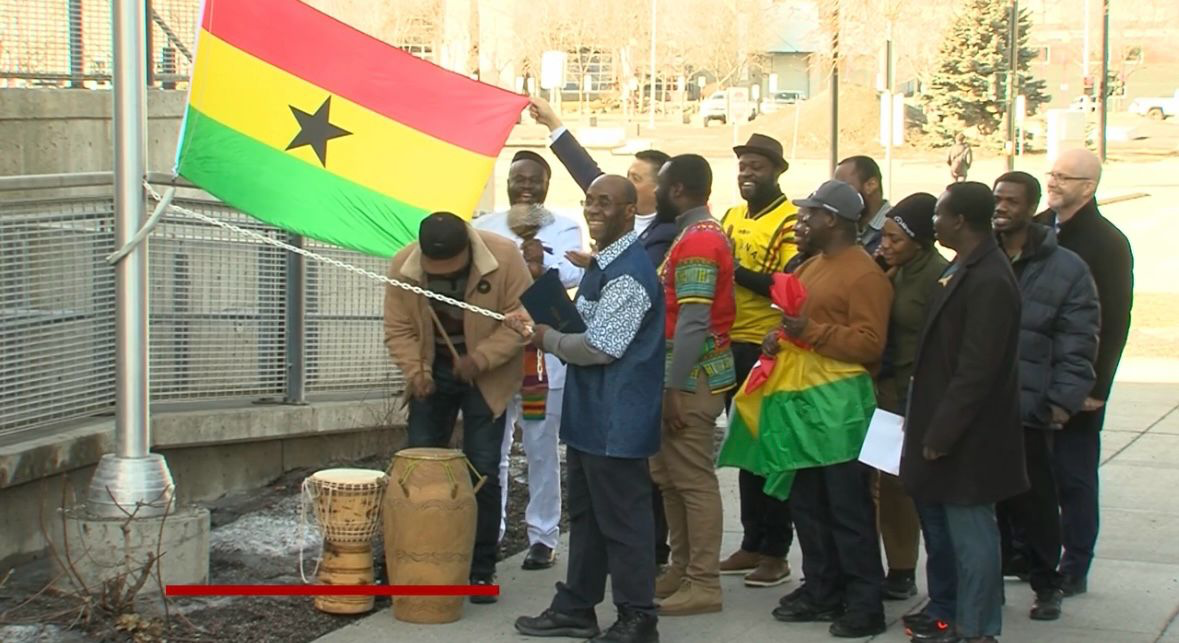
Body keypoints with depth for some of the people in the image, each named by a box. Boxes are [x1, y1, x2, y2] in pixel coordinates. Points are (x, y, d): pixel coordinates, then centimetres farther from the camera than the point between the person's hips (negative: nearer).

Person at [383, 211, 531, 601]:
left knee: (483, 472, -3)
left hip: (487, 376, -2)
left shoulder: (504, 256, -23)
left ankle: (481, 569, 7)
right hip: (433, 372, 3)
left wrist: (480, 359, -27)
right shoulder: (402, 265, -15)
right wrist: (415, 371, -23)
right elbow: (398, 329, -7)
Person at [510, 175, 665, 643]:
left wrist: (545, 338, -10)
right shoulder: (604, 264, 14)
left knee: (622, 520, -2)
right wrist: (548, 328, 5)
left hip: (616, 419, -11)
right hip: (591, 413, 11)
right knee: (586, 514, 18)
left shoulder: (627, 274, -19)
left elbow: (601, 346, -23)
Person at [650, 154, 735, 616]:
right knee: (669, 477, 15)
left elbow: (692, 323, -22)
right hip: (687, 374, 10)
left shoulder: (697, 241, -17)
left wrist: (675, 388, -22)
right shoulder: (699, 233, 15)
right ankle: (682, 568, 23)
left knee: (694, 480, -5)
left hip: (692, 379, -10)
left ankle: (704, 584, 0)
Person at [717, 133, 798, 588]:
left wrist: (738, 271, -20)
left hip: (769, 350, -7)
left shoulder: (789, 220, -9)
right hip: (732, 346, 7)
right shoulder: (731, 217, 14)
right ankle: (752, 544, 21)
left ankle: (775, 552, 6)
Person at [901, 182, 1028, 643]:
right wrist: (927, 426, 16)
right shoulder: (962, 269, 10)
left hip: (966, 441, -10)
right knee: (939, 524, 19)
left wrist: (941, 434, -20)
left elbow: (976, 371, -24)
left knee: (970, 532, -1)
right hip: (940, 425, 10)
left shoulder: (989, 281, -22)